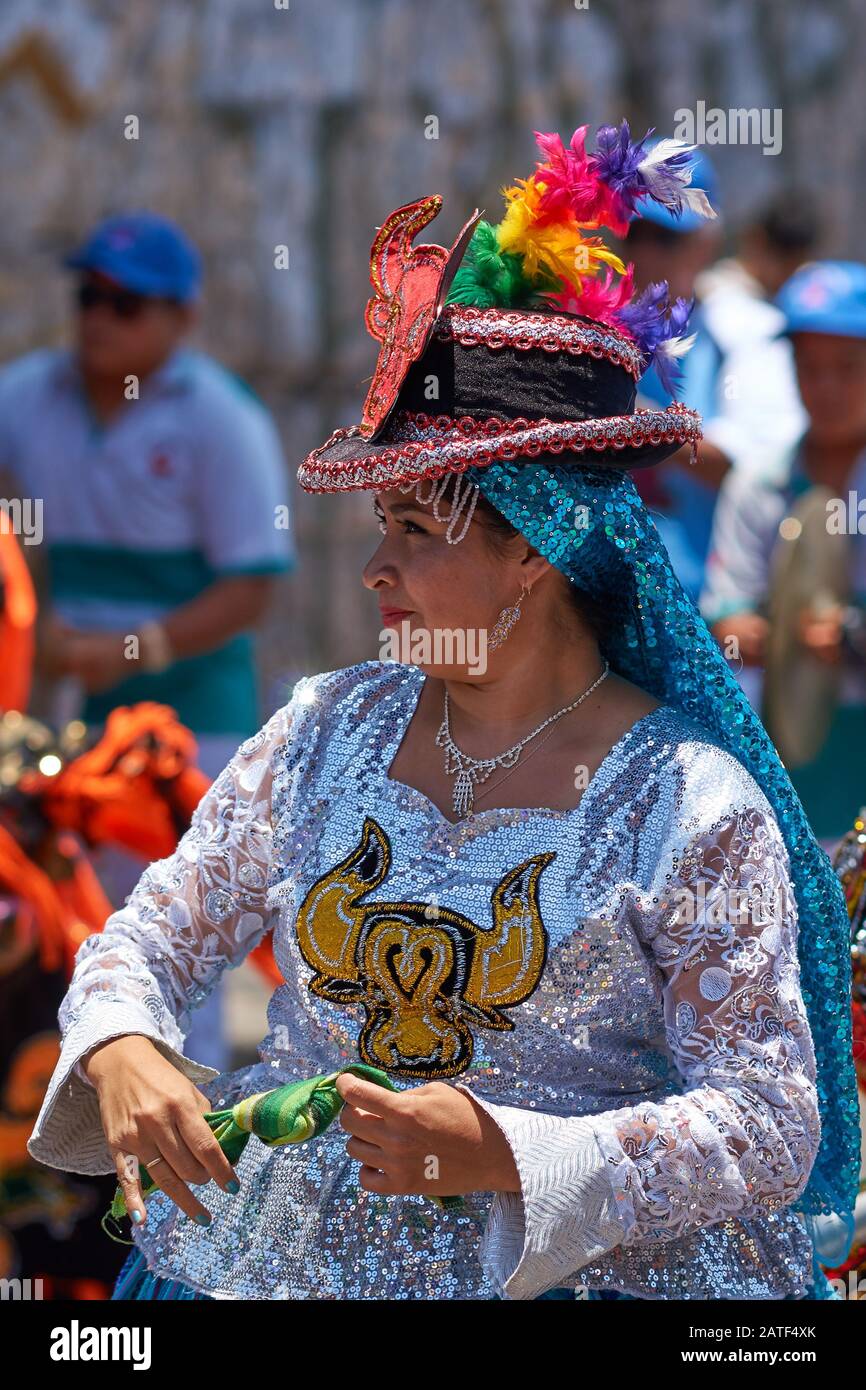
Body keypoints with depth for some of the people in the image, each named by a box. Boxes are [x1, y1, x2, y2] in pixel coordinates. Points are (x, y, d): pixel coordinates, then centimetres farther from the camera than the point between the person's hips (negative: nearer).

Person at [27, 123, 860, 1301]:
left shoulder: (690, 805, -6)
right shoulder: (327, 731, 9)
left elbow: (771, 1134, -9)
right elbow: (158, 932, 14)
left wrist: (506, 1157, -21)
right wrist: (119, 1051, -10)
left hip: (567, 1274, -4)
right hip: (275, 1255, 4)